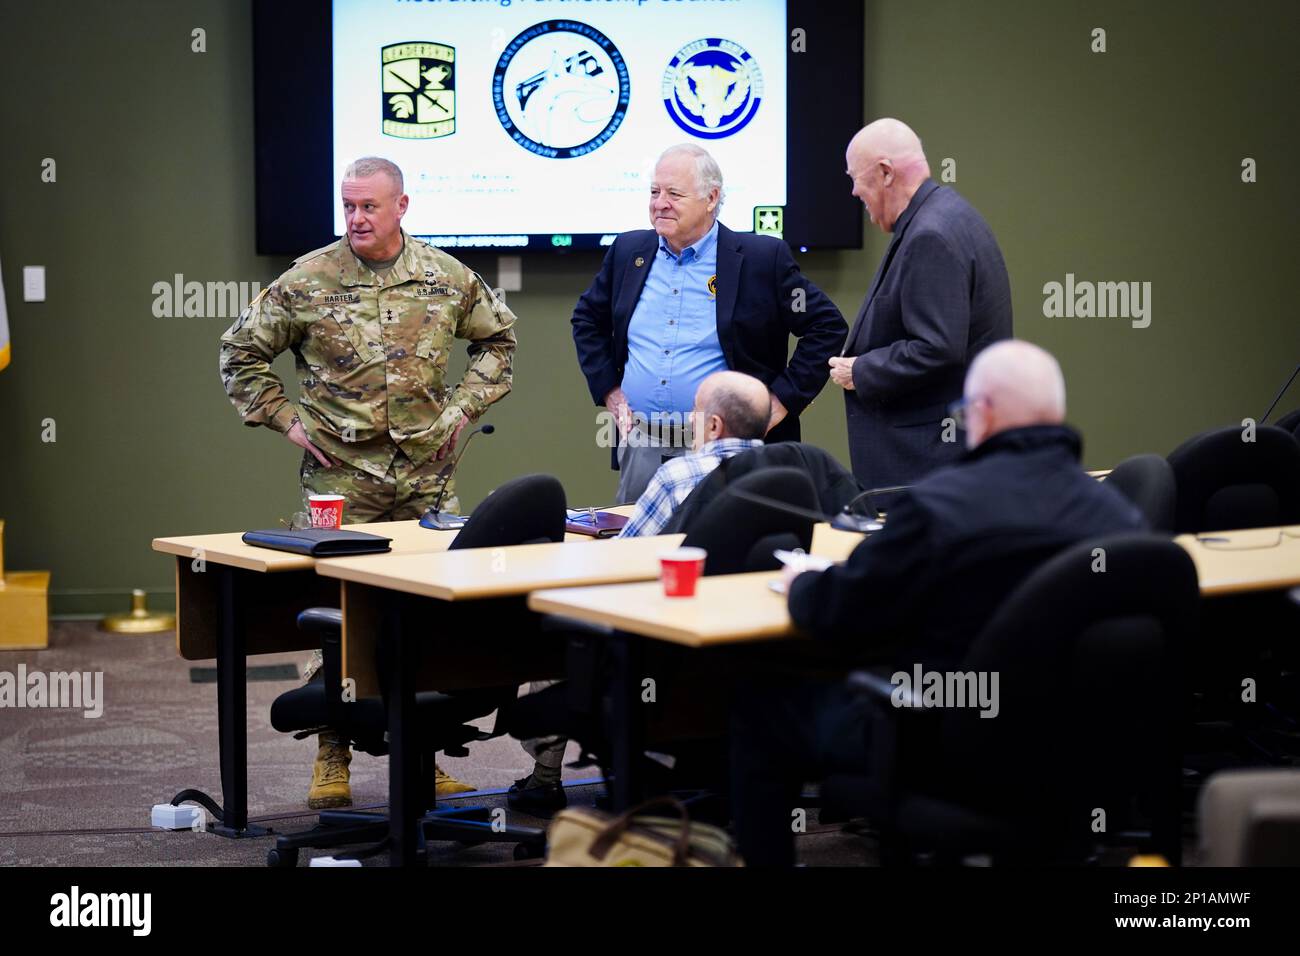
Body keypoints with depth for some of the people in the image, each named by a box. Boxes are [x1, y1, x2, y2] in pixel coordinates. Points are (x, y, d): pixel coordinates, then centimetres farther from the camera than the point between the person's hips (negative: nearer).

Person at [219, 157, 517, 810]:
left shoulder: (447, 278, 6)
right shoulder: (307, 282, -1)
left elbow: (497, 338, 21)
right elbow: (241, 353, 9)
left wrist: (463, 407, 11)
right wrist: (285, 419, 2)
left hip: (427, 471, 2)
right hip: (340, 474, -2)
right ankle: (331, 757, 7)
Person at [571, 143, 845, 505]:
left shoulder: (763, 258, -5)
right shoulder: (628, 251, 8)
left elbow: (827, 326, -2)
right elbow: (587, 318, 23)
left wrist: (783, 400, -6)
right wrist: (608, 389, 12)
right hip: (640, 445, 4)